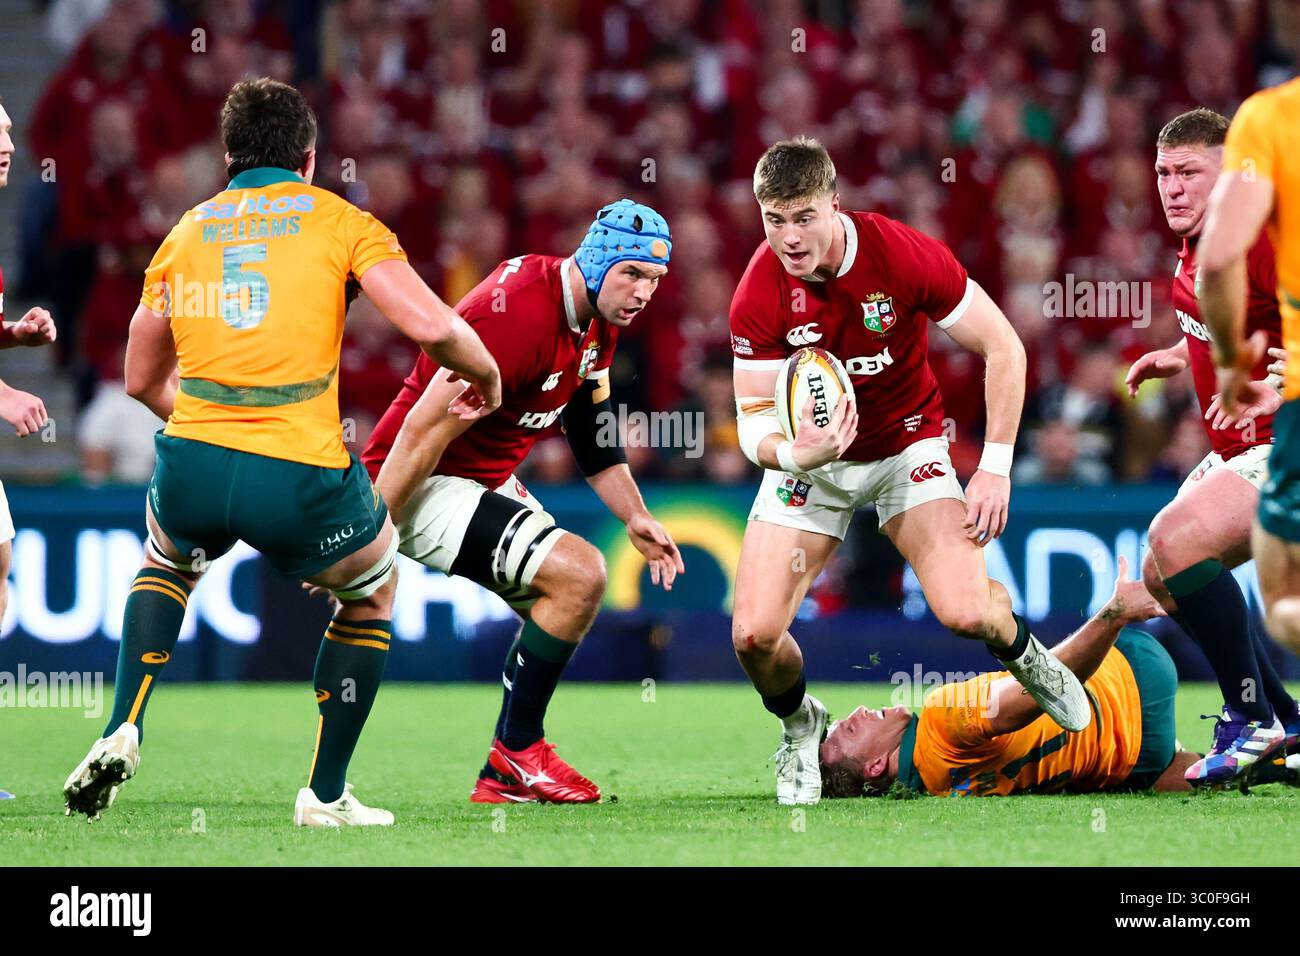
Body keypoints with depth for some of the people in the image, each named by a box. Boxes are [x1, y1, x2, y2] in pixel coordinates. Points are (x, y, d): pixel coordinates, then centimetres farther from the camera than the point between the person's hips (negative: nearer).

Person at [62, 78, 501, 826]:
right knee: (372, 593, 28)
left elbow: (143, 380, 26)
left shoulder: (186, 232, 17)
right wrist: (486, 377, 14)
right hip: (303, 480, -3)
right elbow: (432, 326, -6)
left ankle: (123, 731, 18)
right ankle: (326, 796, 25)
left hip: (193, 464, 3)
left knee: (168, 562, 38)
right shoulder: (339, 221, 6)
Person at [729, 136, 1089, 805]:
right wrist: (793, 453, -41)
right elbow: (753, 421, -17)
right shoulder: (758, 297, -20)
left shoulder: (905, 255, -23)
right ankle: (799, 727, 20)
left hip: (908, 443, -1)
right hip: (810, 456, 1)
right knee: (754, 634, -16)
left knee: (966, 612, -22)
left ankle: (1022, 652, 17)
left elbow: (1004, 348, -13)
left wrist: (995, 468, -16)